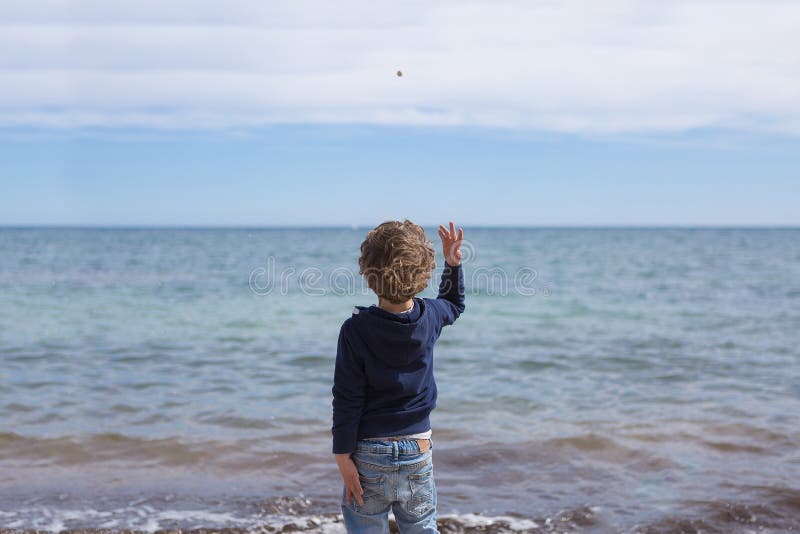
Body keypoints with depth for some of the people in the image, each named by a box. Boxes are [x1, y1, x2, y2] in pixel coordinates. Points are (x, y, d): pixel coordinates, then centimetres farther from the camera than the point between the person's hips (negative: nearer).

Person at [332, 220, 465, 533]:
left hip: (370, 454, -3)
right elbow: (454, 304, 21)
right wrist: (453, 264, 15)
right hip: (419, 450, 3)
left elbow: (347, 400, -14)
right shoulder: (430, 317, -6)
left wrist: (343, 456, -8)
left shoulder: (355, 330, -17)